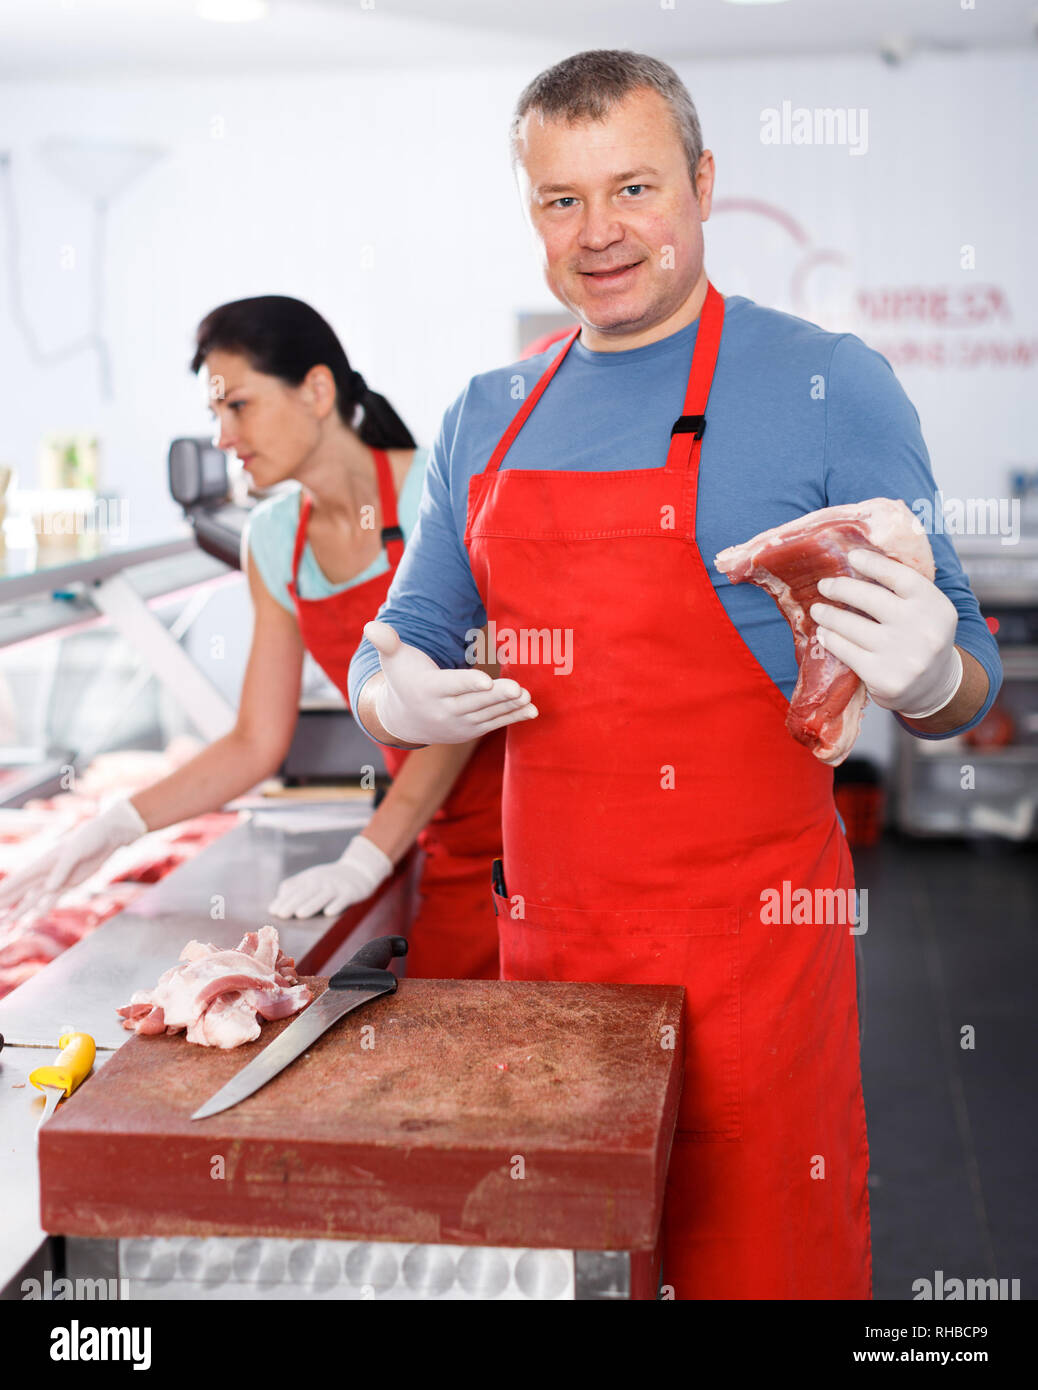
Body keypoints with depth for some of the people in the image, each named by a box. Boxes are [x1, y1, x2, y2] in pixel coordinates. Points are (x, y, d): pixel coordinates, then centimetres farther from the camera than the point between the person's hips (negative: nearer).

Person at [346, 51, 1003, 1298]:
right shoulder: (488, 418, 8)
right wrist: (400, 700, -10)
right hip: (543, 931, 5)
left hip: (748, 939, -4)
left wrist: (925, 676, -28)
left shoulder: (825, 385, -7)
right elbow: (404, 638, 13)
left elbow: (961, 682, -5)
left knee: (764, 1261, 8)